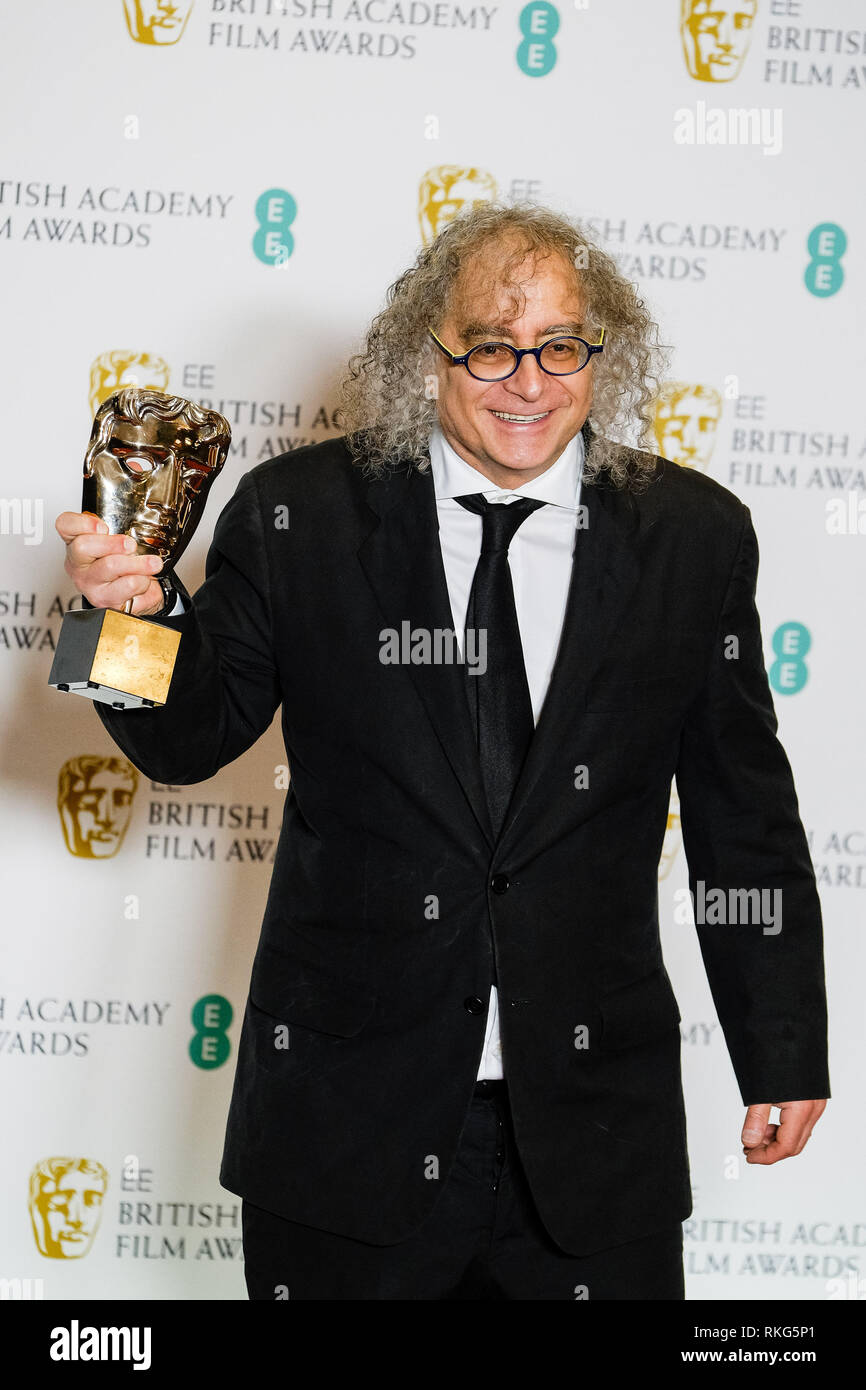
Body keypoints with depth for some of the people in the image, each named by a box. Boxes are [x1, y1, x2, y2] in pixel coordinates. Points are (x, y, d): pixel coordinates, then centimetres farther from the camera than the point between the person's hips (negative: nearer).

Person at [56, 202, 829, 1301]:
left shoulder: (695, 536, 0)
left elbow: (745, 814, 5)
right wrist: (141, 610, -20)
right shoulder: (296, 516, -3)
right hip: (347, 1117, 0)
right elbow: (191, 738, 1)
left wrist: (784, 1052, 7)